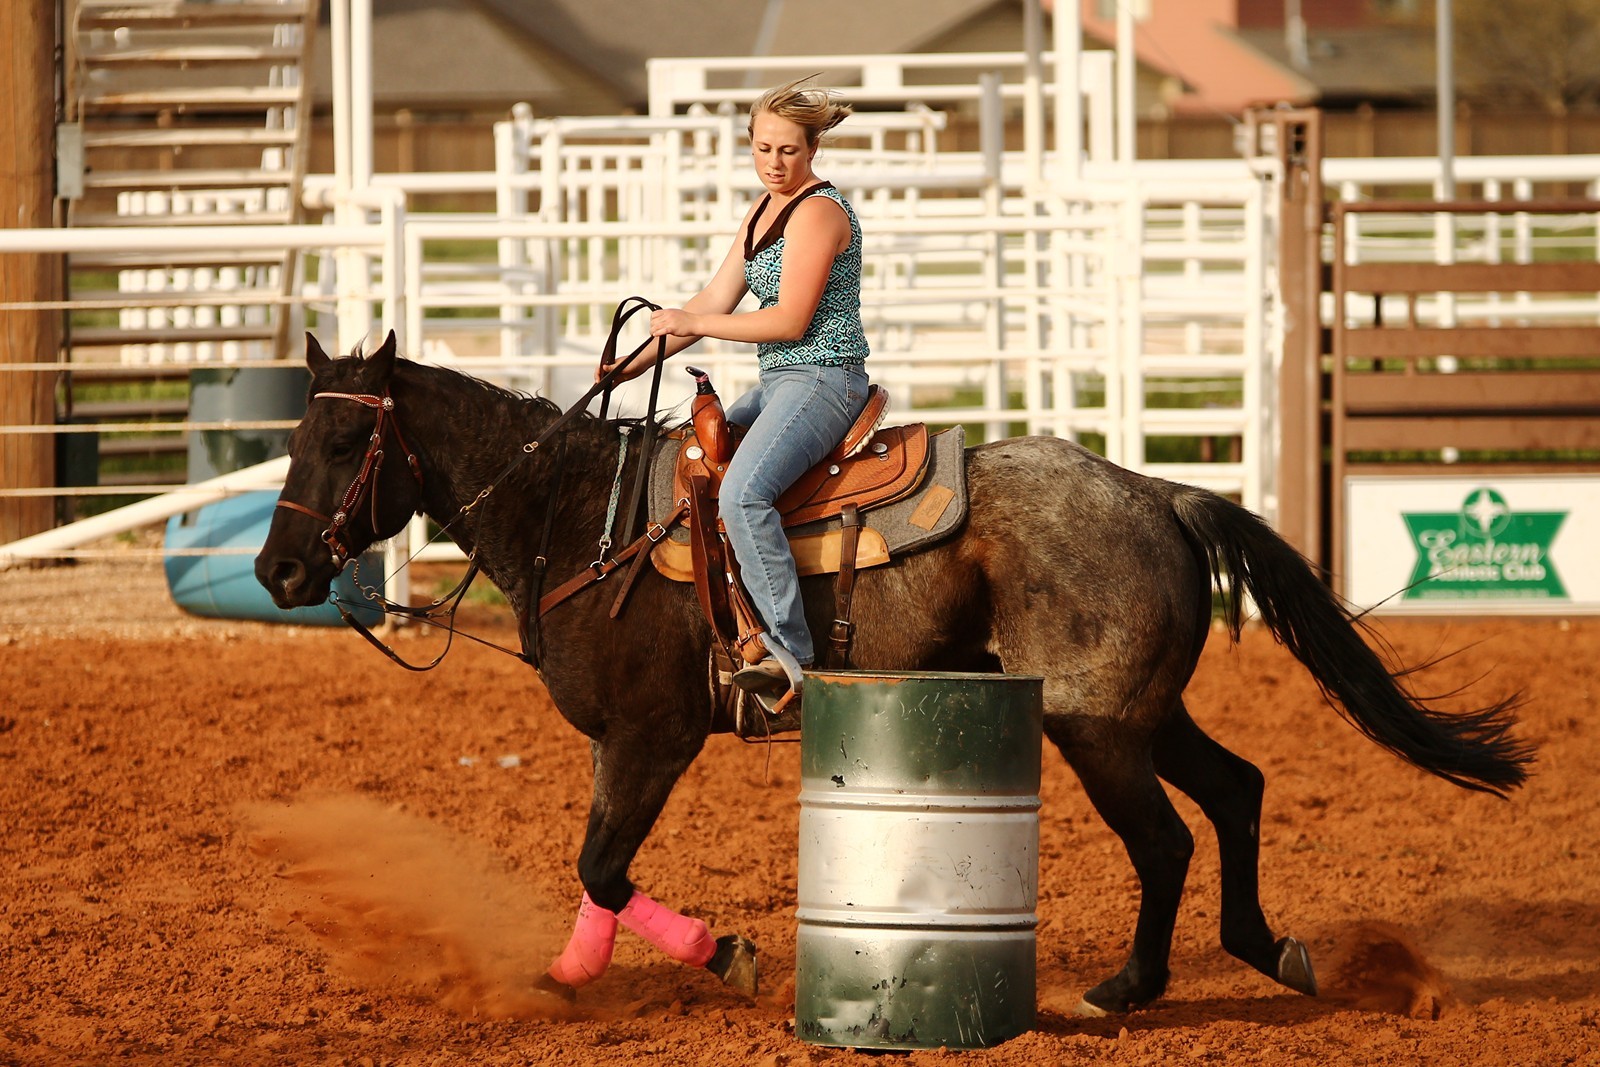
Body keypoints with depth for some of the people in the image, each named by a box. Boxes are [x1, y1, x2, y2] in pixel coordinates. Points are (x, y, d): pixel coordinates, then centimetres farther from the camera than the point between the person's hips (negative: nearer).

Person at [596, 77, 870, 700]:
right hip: (778, 385, 11)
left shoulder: (818, 213, -14)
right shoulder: (764, 212, 16)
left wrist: (691, 324, -13)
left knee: (743, 491, -31)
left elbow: (790, 320, -19)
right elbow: (715, 302, 16)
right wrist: (642, 360, 7)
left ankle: (789, 649, -35)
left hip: (820, 380, -11)